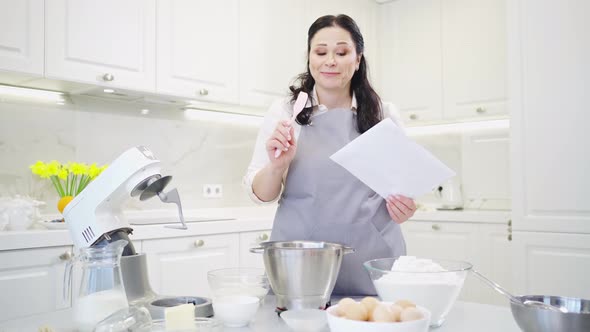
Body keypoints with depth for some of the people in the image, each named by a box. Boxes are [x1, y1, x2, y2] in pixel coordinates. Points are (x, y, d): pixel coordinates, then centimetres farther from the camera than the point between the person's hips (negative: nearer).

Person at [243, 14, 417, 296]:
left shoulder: (385, 115, 4)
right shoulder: (284, 111, 1)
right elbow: (260, 194, 1)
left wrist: (403, 206, -11)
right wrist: (276, 166, -19)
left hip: (370, 264, 1)